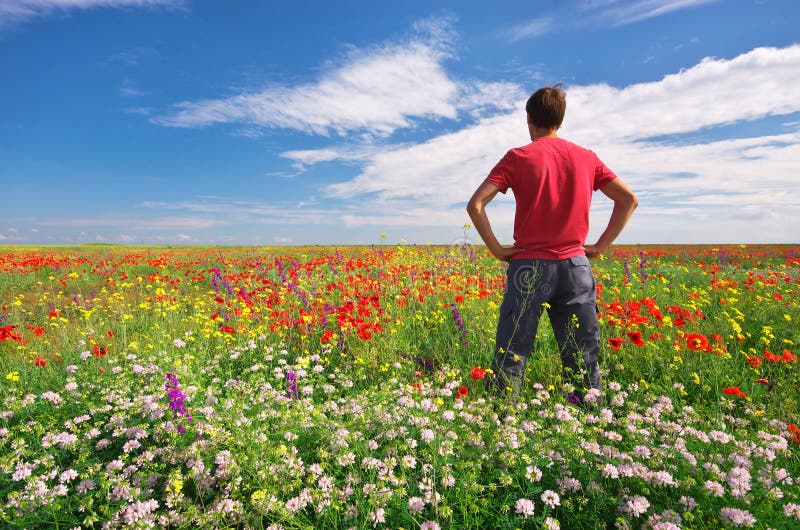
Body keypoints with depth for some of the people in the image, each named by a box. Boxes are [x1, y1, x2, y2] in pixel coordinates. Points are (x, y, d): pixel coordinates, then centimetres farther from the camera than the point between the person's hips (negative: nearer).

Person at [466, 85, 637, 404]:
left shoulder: (518, 158, -2)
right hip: (575, 267, 4)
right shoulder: (586, 158, 10)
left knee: (511, 356, 4)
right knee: (584, 359, 12)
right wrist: (600, 246, 8)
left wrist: (497, 249, -7)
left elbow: (475, 204, -13)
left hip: (529, 266, -3)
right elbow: (629, 200, 10)